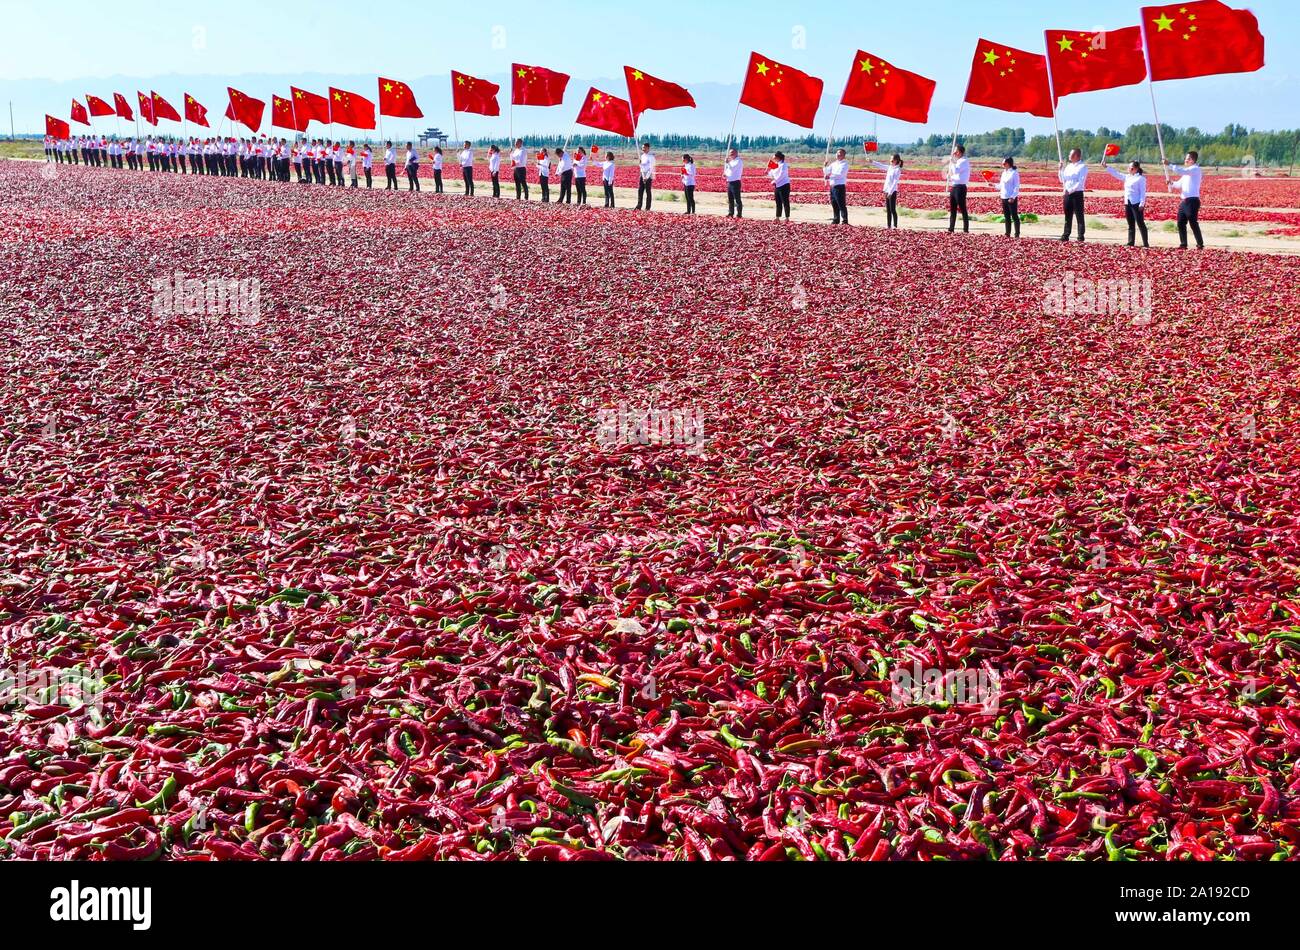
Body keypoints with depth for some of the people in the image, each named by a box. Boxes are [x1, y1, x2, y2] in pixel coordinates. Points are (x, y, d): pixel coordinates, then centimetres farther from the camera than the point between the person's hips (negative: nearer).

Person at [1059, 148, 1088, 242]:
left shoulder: (1082, 167, -7)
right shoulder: (1068, 166, 15)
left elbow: (1080, 182, -15)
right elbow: (1062, 179, 18)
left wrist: (1071, 190, -19)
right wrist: (1061, 169, 6)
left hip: (1077, 194, -7)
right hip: (1067, 193, 7)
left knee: (1079, 216, -4)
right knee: (1068, 216, 9)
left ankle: (1081, 237, -2)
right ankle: (1066, 235, 13)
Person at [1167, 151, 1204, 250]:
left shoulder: (1196, 169, -9)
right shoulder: (1187, 171, 20)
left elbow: (1182, 171, -24)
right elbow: (1179, 184, 22)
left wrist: (1169, 164, -20)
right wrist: (1172, 183, 1)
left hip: (1193, 201, -9)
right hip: (1185, 201, 9)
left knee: (1193, 223, -9)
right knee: (1181, 223, 8)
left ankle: (1200, 244, -4)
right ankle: (1183, 244, 14)